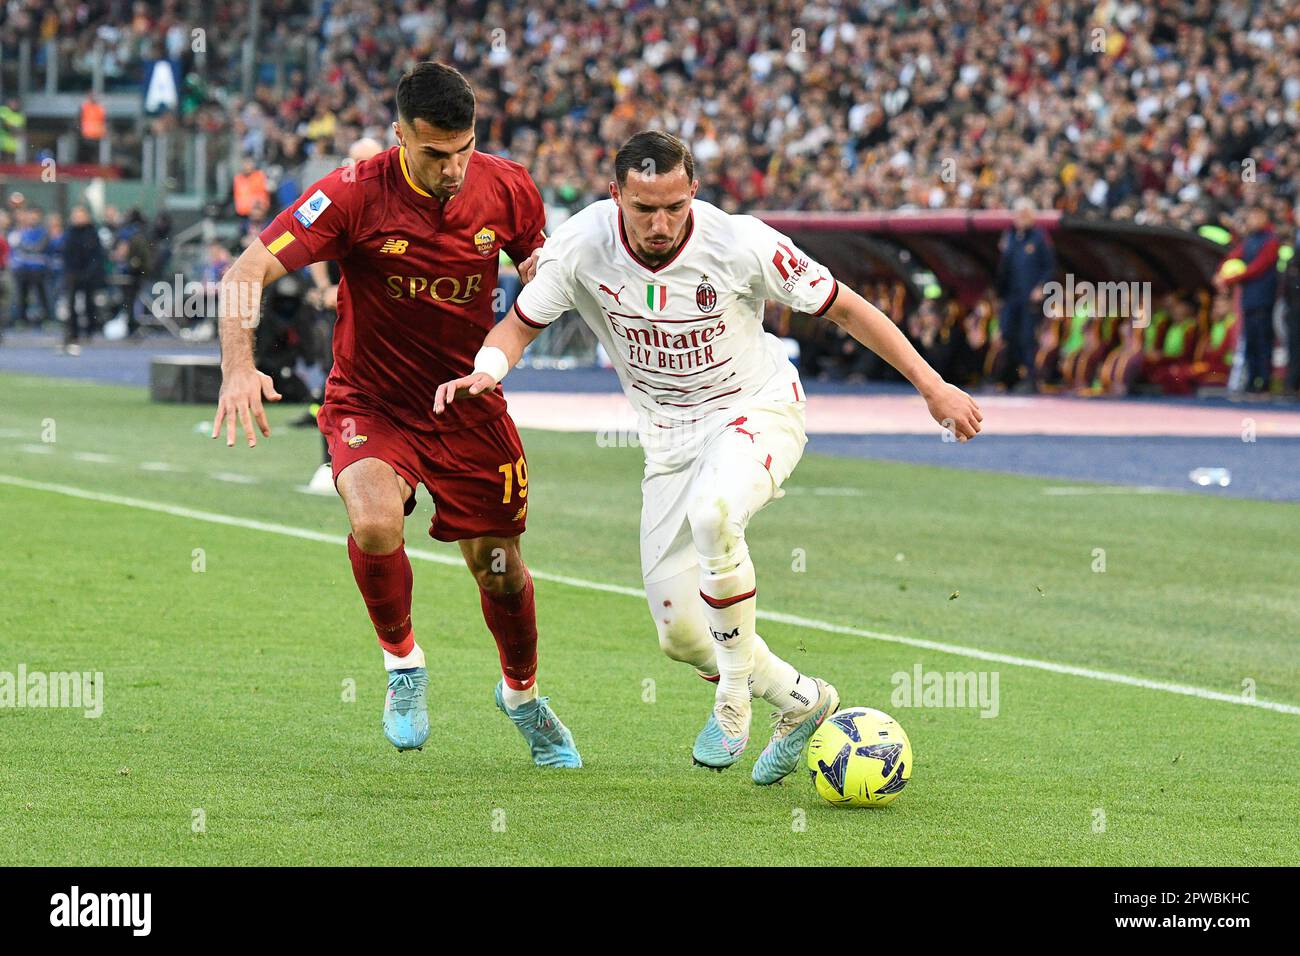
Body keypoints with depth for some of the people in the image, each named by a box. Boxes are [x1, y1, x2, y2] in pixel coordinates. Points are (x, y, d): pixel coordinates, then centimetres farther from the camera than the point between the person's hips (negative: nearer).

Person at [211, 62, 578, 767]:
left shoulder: (507, 188, -9)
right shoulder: (356, 194, -21)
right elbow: (246, 272, -23)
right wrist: (238, 367, -40)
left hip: (469, 406, 3)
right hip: (370, 405, -3)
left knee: (499, 569, 10)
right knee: (375, 524, -30)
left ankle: (522, 694, 41)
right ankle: (402, 661, -1)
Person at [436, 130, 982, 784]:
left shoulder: (742, 245, -23)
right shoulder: (583, 246, -17)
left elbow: (844, 309, -11)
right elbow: (520, 324, -3)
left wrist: (932, 385, -10)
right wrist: (484, 371, -26)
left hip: (756, 410, -4)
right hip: (668, 435, 4)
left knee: (711, 512, -38)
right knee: (680, 634, -2)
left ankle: (735, 686, -19)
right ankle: (801, 701, 25)